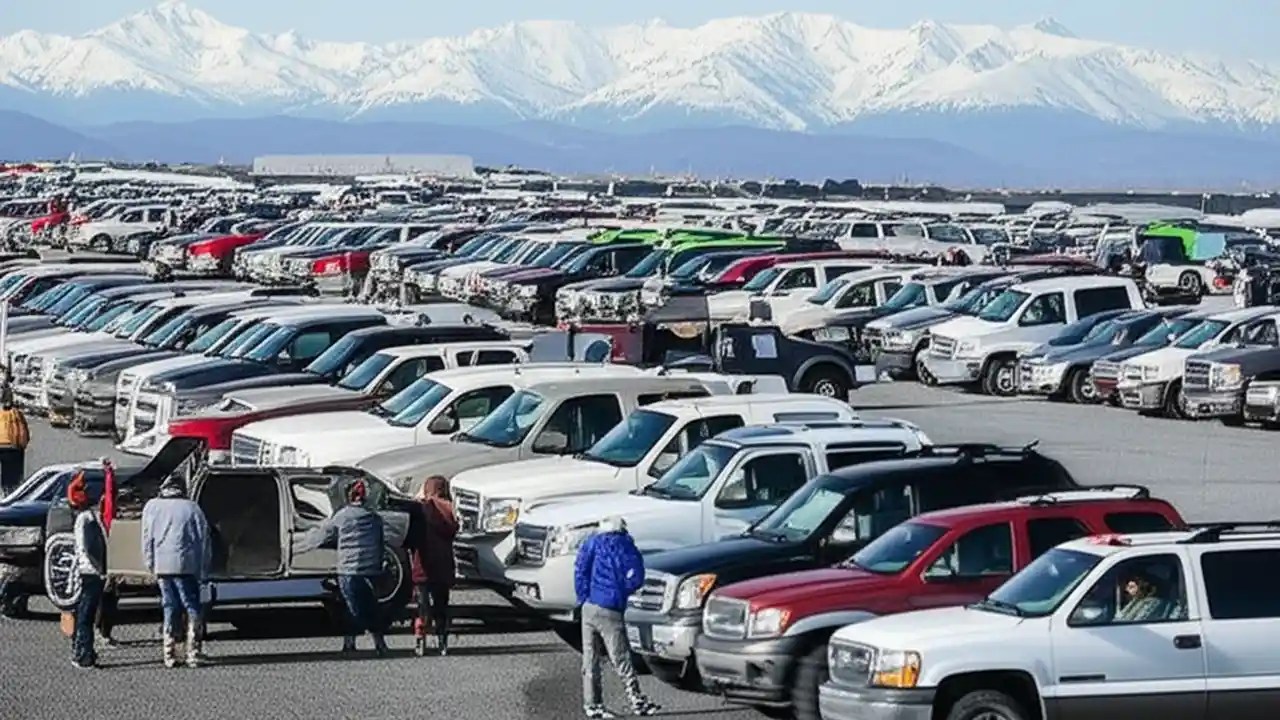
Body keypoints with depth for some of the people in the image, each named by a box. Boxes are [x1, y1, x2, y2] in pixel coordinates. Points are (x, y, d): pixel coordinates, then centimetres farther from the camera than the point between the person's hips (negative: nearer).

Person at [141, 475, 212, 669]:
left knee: (170, 609, 10)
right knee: (193, 610, 4)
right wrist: (203, 572, 8)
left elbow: (147, 539, 9)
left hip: (162, 566, 2)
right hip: (186, 566, -2)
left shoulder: (152, 507, 9)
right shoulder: (192, 508, 3)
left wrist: (152, 567, 14)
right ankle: (194, 654, -3)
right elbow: (204, 541, 3)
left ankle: (170, 656, 8)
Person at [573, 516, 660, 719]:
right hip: (609, 611, -4)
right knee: (621, 659, 1)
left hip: (588, 607, 4)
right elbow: (636, 578, -4)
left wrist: (584, 597, 7)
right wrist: (620, 591, 11)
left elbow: (580, 571, 2)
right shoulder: (625, 546, 2)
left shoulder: (592, 543, 10)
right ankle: (637, 700, 4)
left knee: (590, 660, 8)